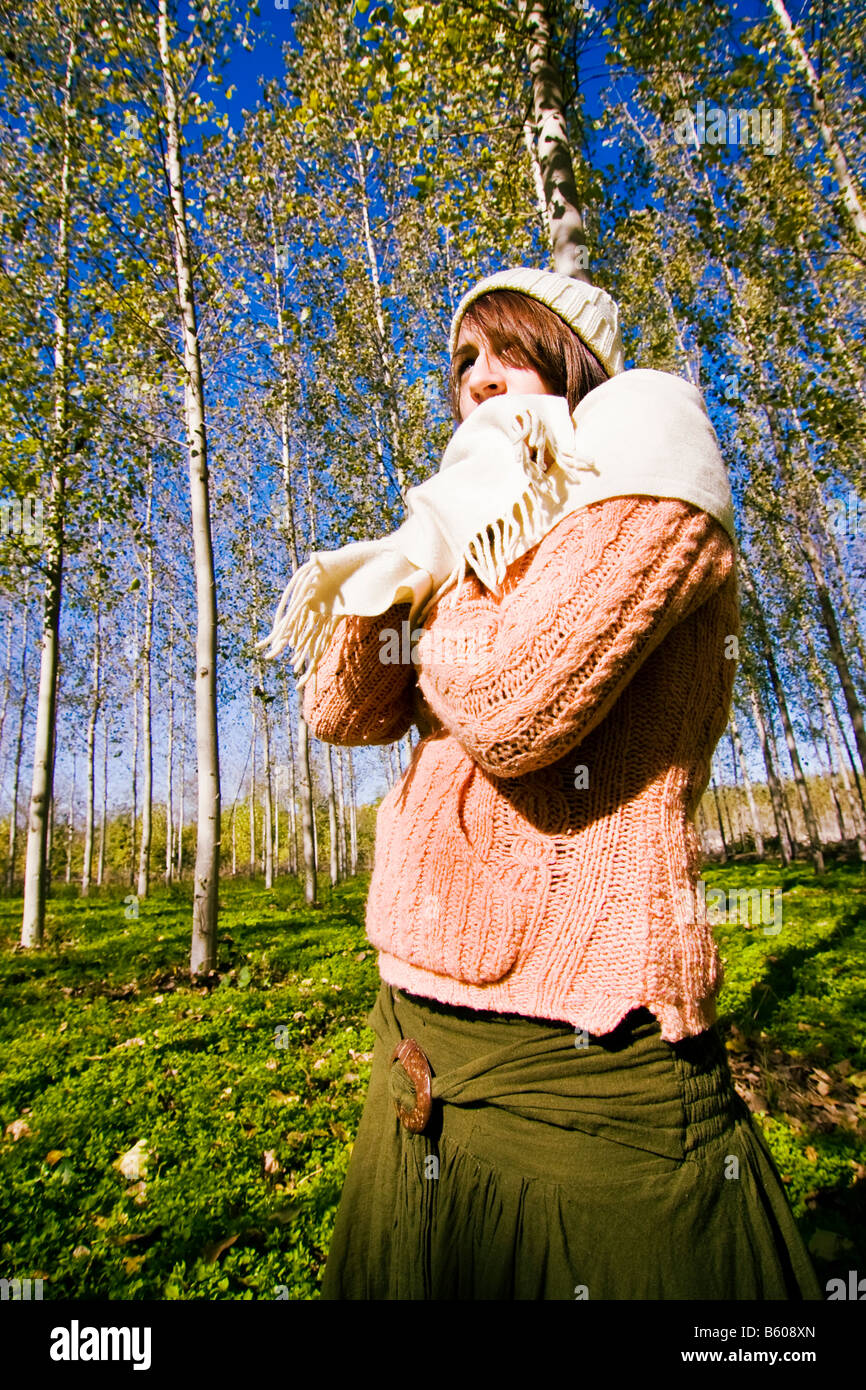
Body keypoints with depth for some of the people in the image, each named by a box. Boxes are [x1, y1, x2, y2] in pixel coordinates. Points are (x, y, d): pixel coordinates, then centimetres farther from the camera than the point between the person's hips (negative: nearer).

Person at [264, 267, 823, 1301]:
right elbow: (341, 714, 8)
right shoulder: (490, 555, 15)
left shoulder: (654, 485, -7)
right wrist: (391, 573, -7)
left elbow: (513, 711, -23)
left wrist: (434, 563, -5)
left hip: (580, 1057, -8)